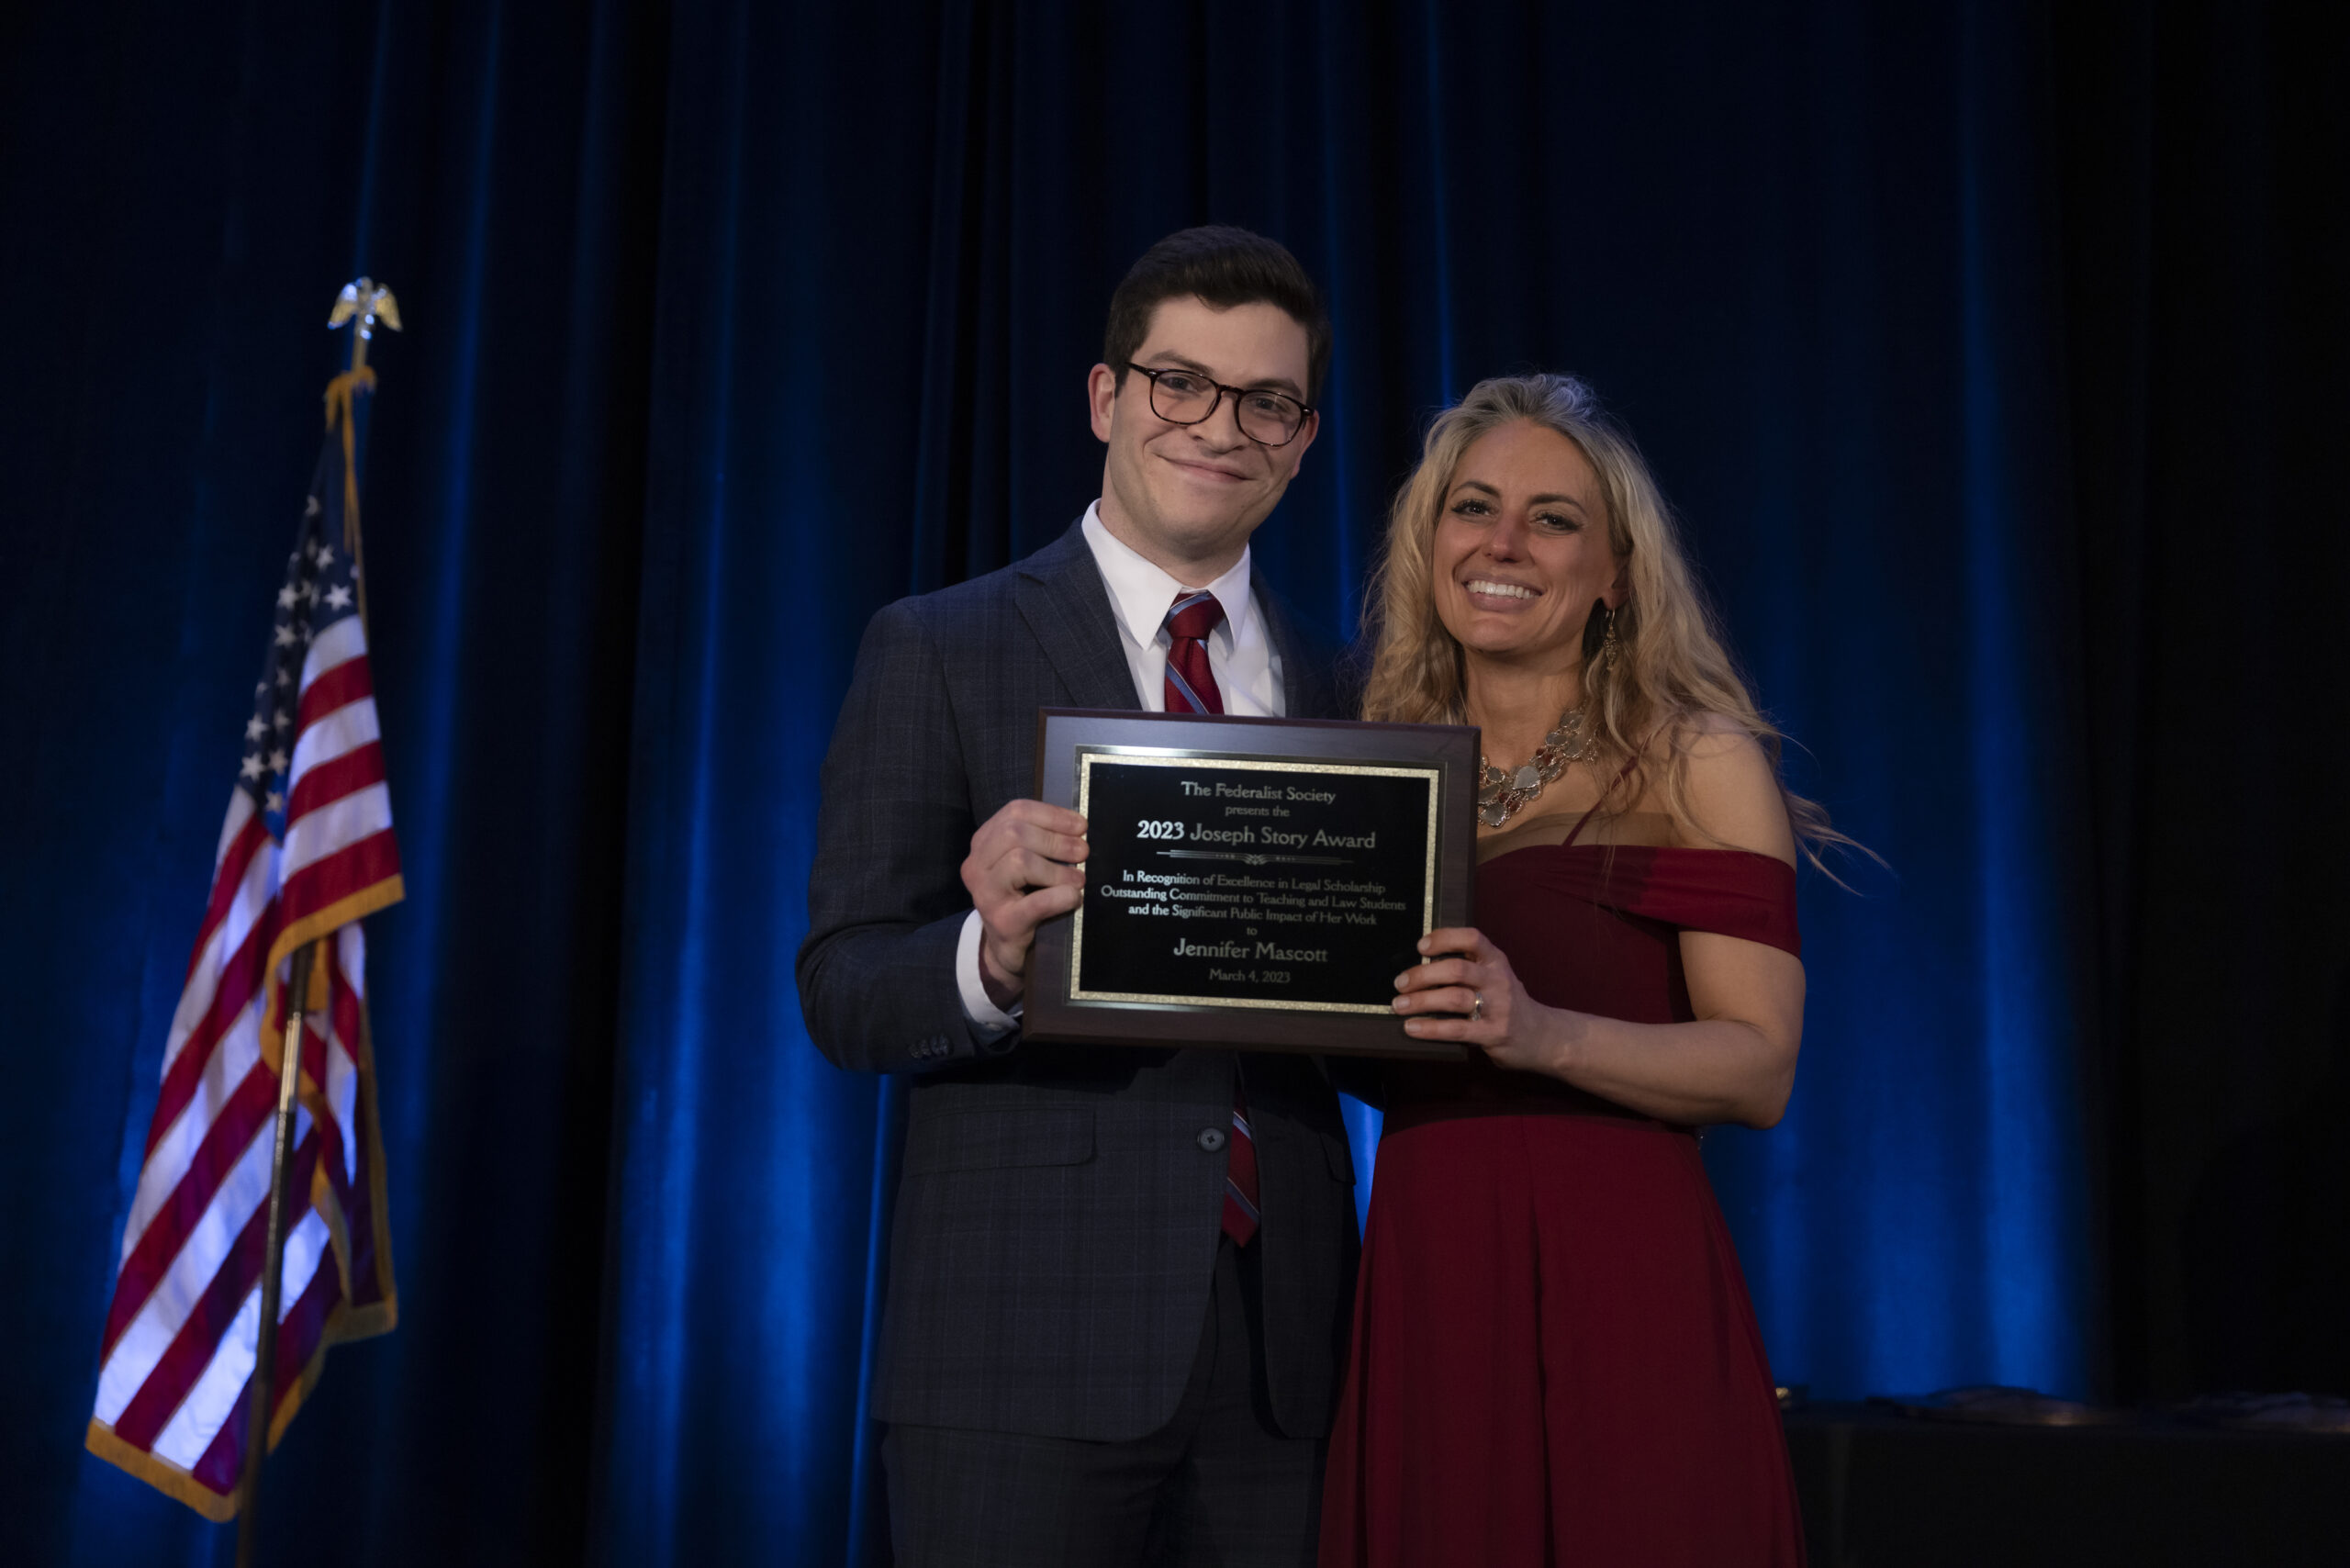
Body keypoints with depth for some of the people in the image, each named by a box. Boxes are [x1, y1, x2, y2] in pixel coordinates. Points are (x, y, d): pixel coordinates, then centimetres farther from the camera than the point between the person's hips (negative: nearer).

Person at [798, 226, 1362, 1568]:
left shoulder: (1338, 687, 12)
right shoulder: (938, 650, 1)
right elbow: (841, 989, -4)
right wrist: (992, 959, -25)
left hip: (1283, 1341, 4)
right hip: (1029, 1336, -3)